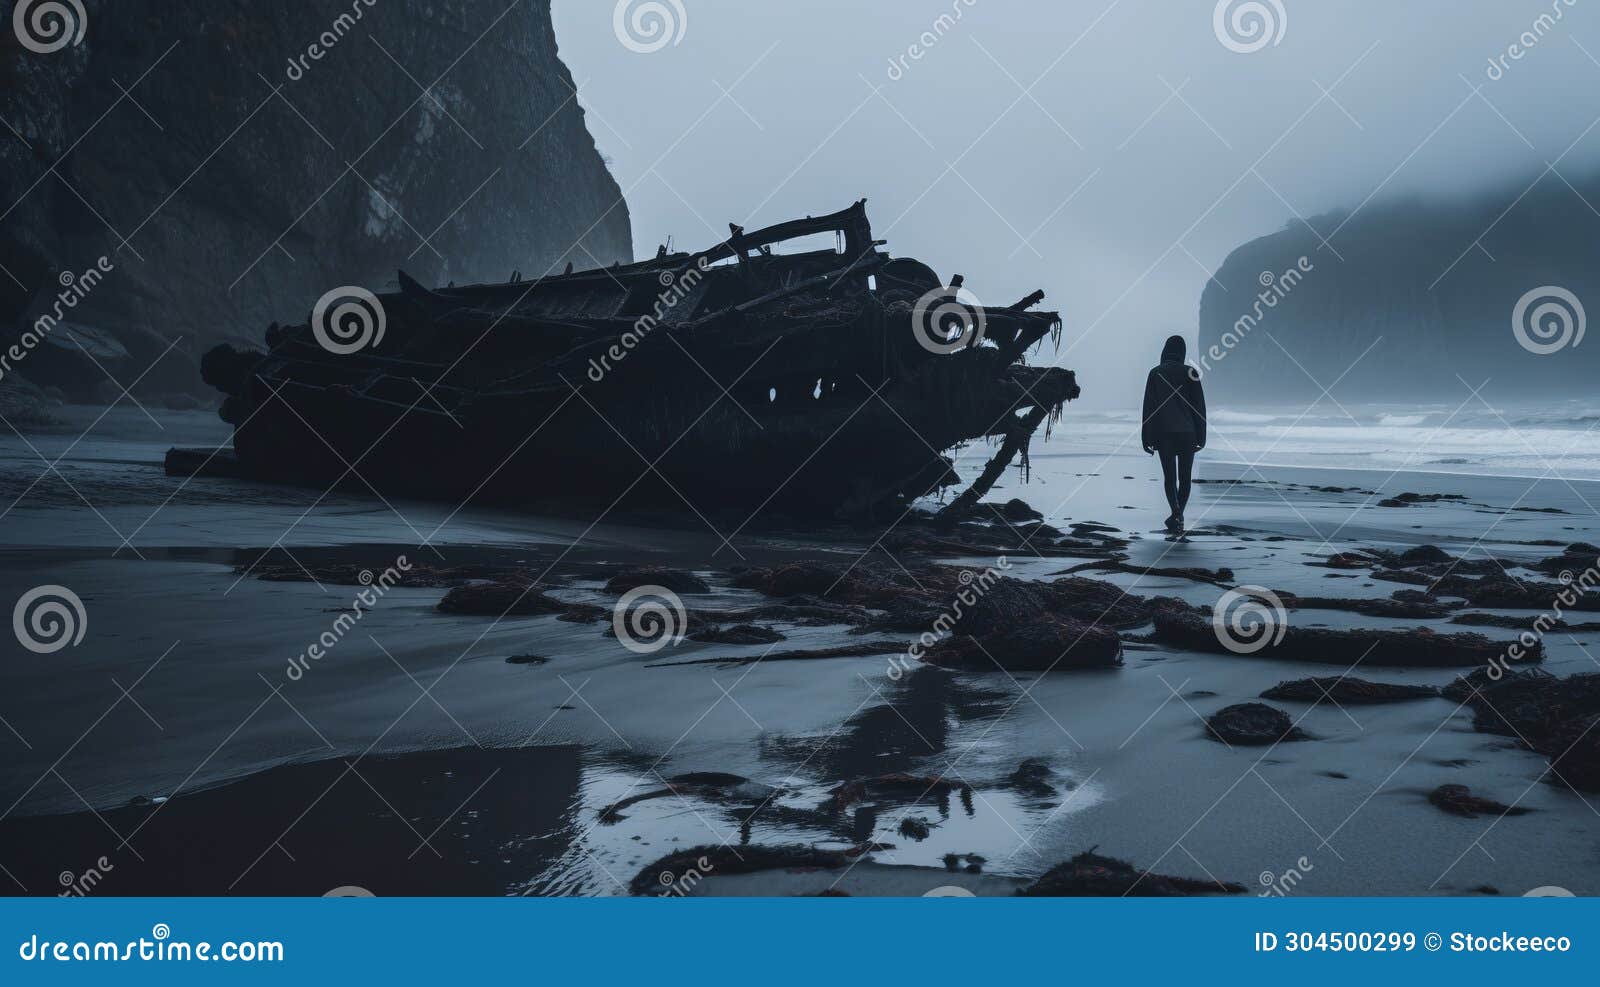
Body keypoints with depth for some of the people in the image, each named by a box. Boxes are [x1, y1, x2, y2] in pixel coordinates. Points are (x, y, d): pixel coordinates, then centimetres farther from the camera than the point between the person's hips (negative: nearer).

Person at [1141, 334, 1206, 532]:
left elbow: (1148, 407, 0)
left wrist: (1147, 439, 3)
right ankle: (1178, 516, 11)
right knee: (1185, 477, 11)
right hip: (1187, 433, 0)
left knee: (1169, 477, 2)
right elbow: (1200, 406, -1)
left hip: (1163, 434, 0)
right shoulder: (1190, 373, -1)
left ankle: (1176, 513, -17)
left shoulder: (1156, 373, 0)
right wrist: (1201, 437, 3)